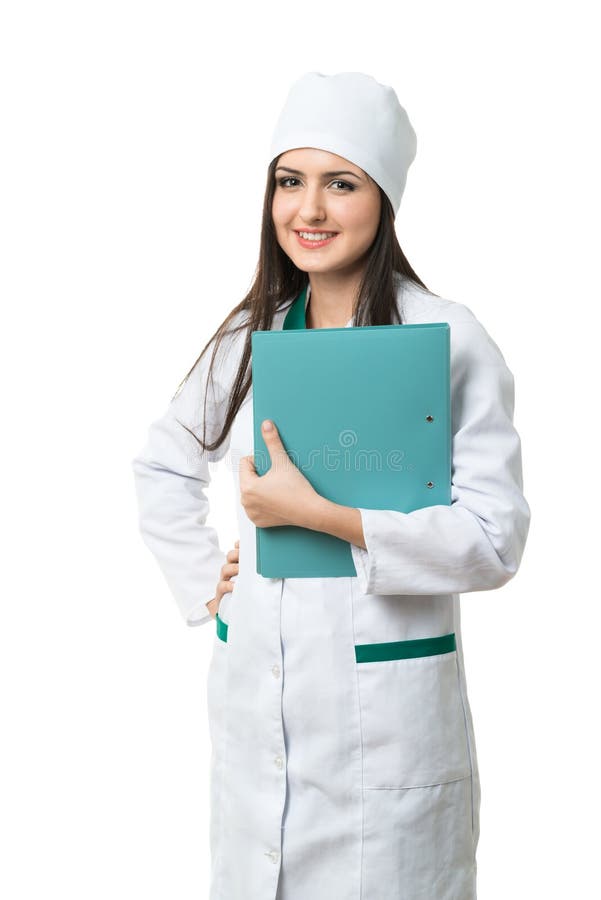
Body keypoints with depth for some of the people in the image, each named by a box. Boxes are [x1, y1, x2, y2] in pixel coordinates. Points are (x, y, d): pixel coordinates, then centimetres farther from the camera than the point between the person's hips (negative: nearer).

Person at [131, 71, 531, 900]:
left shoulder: (448, 338, -11)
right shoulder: (250, 336, 5)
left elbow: (494, 539, -15)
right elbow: (162, 466, 19)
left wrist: (318, 512, -22)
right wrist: (203, 581, 6)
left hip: (387, 706, -5)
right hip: (253, 693, 5)